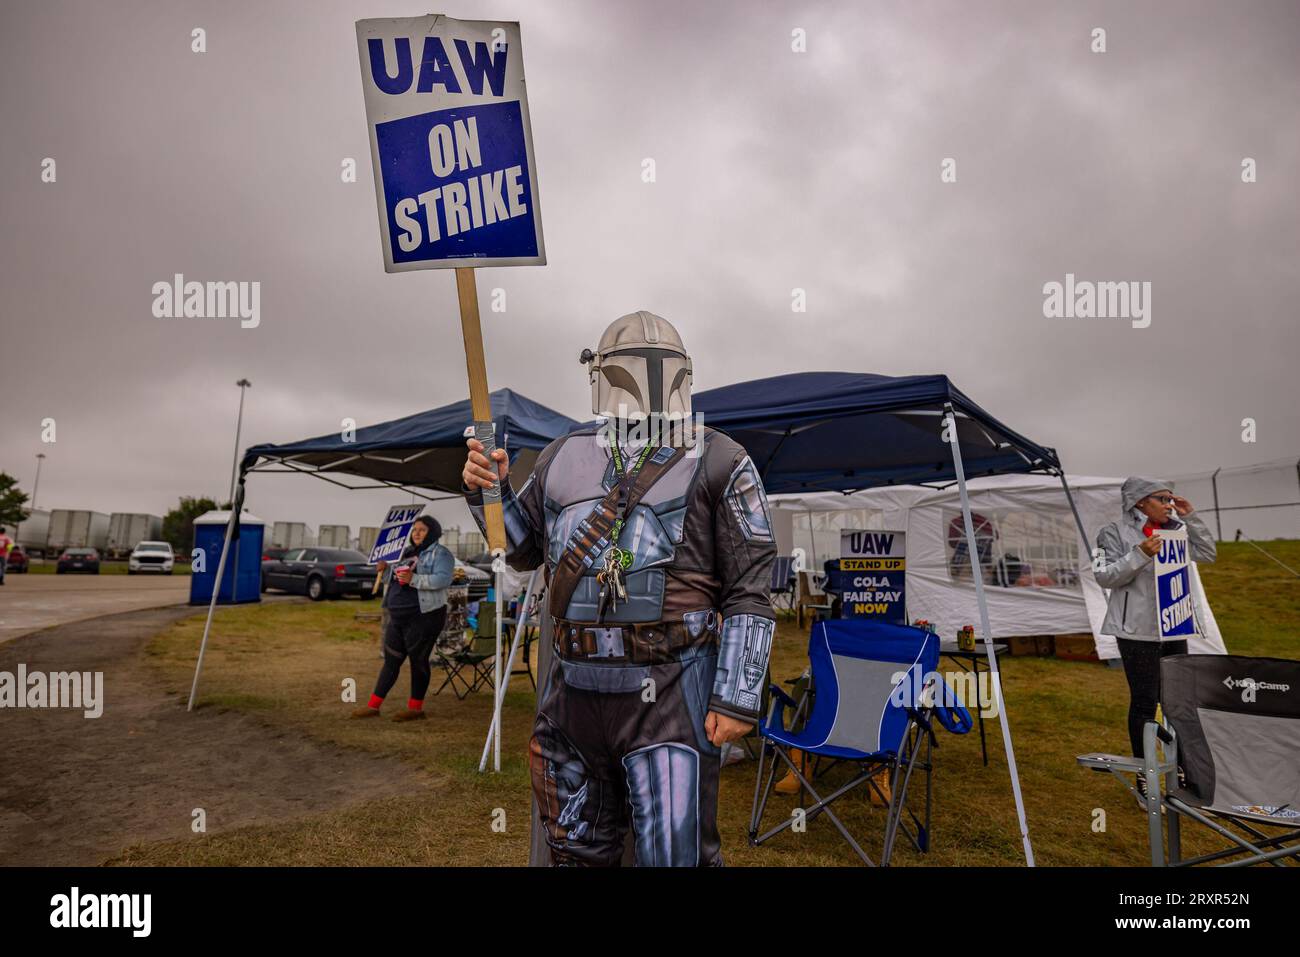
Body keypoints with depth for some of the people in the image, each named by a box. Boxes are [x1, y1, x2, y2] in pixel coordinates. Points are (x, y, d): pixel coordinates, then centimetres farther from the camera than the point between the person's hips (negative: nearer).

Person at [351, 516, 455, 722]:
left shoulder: (440, 553, -8)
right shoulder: (407, 553, 17)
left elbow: (443, 579, -23)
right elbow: (397, 580, 26)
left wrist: (413, 579, -31)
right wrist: (386, 570, 5)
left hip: (424, 616, -8)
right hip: (397, 616, 8)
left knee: (418, 661, 2)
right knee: (391, 660, 12)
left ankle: (415, 708, 13)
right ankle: (373, 705, 19)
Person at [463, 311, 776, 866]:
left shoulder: (717, 463, -4)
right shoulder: (564, 459, 8)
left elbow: (749, 591, -7)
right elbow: (522, 549, 20)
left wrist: (736, 697, -12)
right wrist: (489, 488, 3)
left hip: (667, 694, -4)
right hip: (575, 690, 5)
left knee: (673, 855, 3)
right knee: (578, 851, 21)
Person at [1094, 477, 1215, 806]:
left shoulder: (1175, 530, 9)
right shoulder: (1115, 533, -8)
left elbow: (1207, 553, 14)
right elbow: (1105, 576, -13)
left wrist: (1191, 518, 4)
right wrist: (1140, 555, -25)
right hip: (1138, 631, -6)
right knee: (1144, 703, 0)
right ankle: (1144, 780, 12)